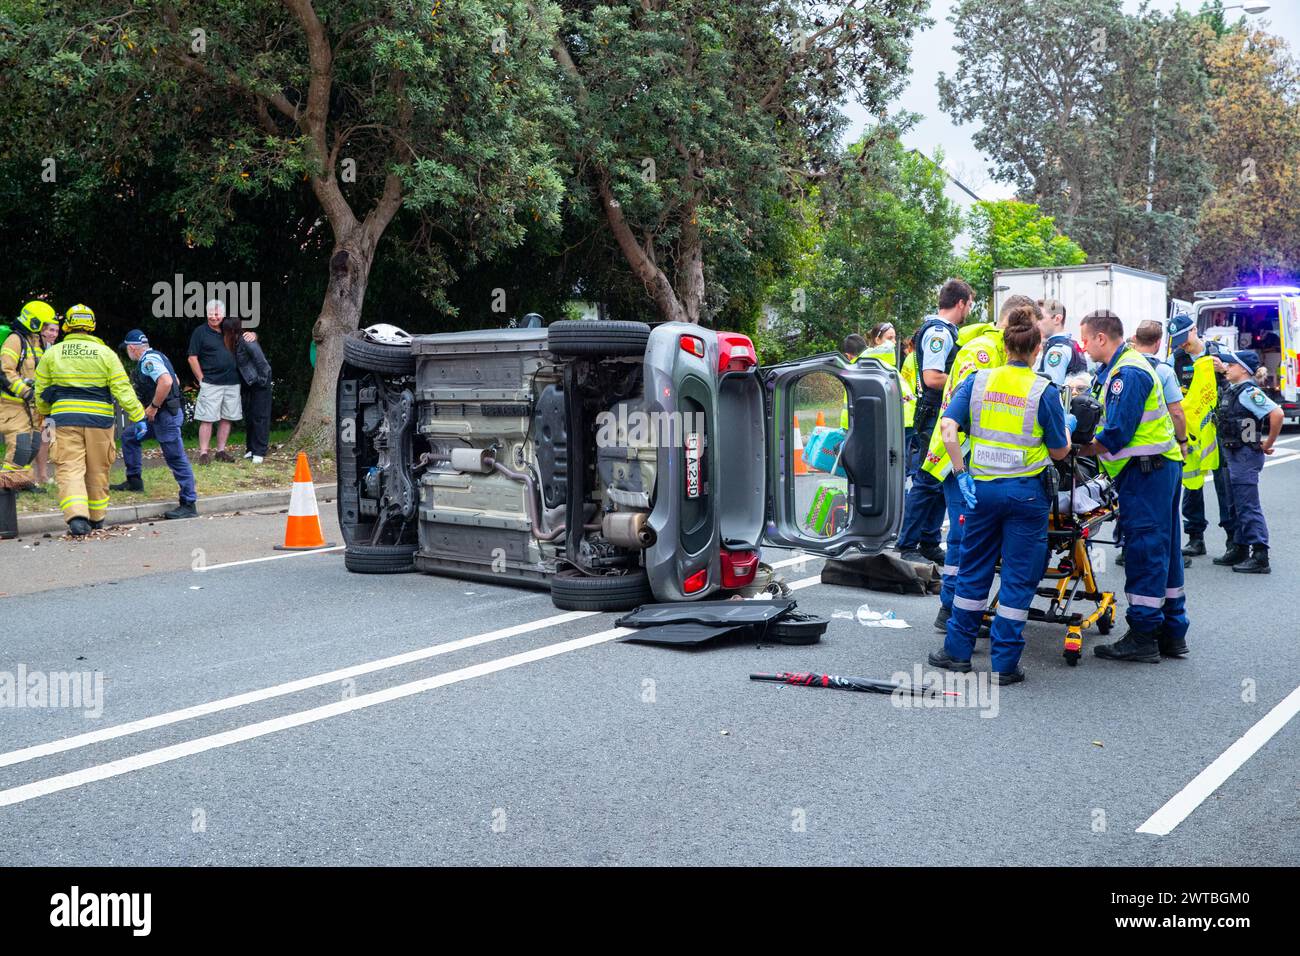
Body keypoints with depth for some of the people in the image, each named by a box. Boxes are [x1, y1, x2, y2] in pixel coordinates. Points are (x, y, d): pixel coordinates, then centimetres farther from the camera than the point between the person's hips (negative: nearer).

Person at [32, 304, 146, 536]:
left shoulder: (51, 354, 4)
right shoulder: (106, 353, 0)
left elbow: (41, 391, 11)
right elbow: (122, 389, -5)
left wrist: (45, 414, 29)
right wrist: (138, 417, -1)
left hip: (65, 419, 0)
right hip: (99, 419, 0)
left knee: (70, 470, -2)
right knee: (98, 472, 13)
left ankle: (77, 517, -21)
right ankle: (96, 518, 24)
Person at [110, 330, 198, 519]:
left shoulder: (148, 360, -15)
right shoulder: (156, 356, 16)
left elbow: (166, 382, -31)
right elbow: (176, 381, 25)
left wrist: (154, 406, -20)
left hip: (166, 416, -11)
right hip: (158, 416, 11)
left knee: (176, 459, -8)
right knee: (129, 438, 21)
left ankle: (189, 505, -7)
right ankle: (134, 481, 29)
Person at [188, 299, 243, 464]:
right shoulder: (200, 332, 1)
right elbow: (192, 358, -1)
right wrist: (201, 379, -6)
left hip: (232, 384, 5)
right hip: (210, 384, -5)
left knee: (226, 419, 7)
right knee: (207, 419, -7)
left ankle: (221, 451, 15)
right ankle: (203, 453, -4)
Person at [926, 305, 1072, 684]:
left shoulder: (978, 380, 0)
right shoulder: (1044, 391, -7)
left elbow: (947, 426, -11)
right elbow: (1059, 451, -1)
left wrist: (961, 473, -6)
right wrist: (1066, 427, 19)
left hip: (981, 488, 3)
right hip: (1026, 492, -2)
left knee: (973, 570, 16)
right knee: (1018, 578, 6)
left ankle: (958, 650, 23)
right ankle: (1004, 663, 9)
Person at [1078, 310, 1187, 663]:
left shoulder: (1128, 373, -17)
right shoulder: (1118, 368, 16)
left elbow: (1116, 434, -21)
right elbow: (1108, 419, 20)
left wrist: (1077, 451, -10)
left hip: (1144, 470, -11)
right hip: (1161, 467, 11)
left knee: (1144, 551, -6)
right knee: (1164, 551, 14)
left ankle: (1142, 638, -1)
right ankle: (1172, 633, 22)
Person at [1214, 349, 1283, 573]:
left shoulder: (1249, 392, -17)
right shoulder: (1231, 390, 10)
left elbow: (1277, 414, -26)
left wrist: (1268, 444, -17)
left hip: (1246, 456, -10)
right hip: (1233, 455, 10)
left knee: (1248, 507, -9)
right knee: (1237, 506, 16)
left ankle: (1260, 557, -7)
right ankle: (1240, 551, 25)